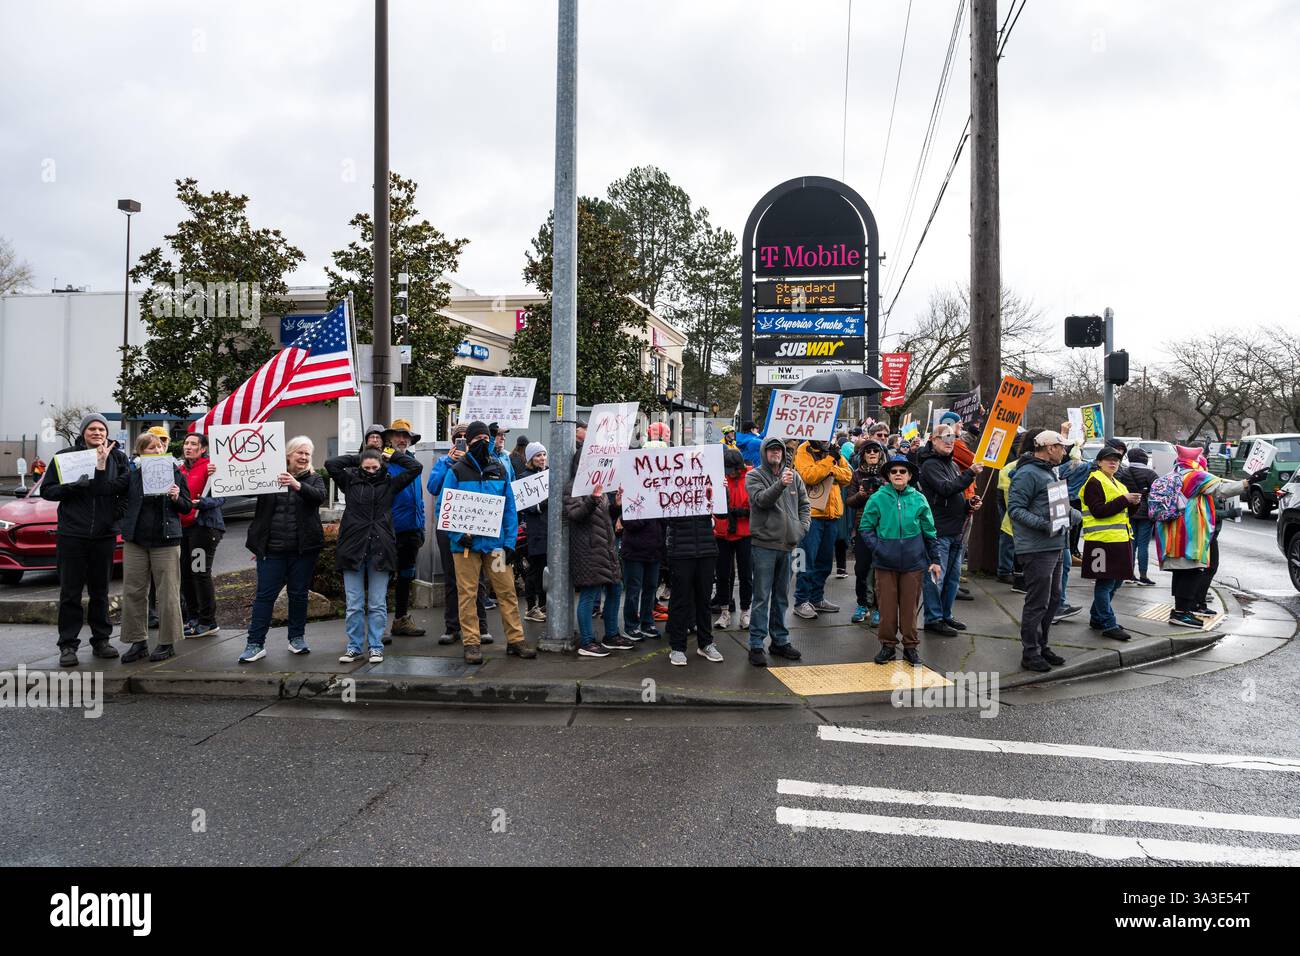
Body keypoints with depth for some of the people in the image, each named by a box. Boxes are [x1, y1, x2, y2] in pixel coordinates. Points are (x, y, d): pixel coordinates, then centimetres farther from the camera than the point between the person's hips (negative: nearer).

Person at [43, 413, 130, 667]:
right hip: (71, 534, -1)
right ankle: (68, 645, 8)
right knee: (70, 592, 1)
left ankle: (101, 640, 19)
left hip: (105, 534, 2)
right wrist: (74, 486, -16)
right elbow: (46, 491, 1)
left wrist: (119, 511, -6)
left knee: (100, 591, 10)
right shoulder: (64, 456, 1)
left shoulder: (118, 457, 5)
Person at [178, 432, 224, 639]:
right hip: (183, 526, 8)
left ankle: (208, 622, -2)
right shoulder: (181, 468, 16)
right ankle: (192, 618, 21)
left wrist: (200, 503, -28)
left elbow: (220, 497, -14)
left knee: (200, 572, -8)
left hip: (204, 525, -8)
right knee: (185, 572, 10)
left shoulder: (210, 467, -7)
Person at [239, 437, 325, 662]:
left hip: (303, 549, 1)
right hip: (272, 548, 0)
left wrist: (298, 485, -34)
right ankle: (255, 644, 5)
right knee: (265, 594, 1)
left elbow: (319, 496, -16)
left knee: (298, 593, 10)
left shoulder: (314, 479, 4)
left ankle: (297, 638, 23)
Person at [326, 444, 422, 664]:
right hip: (353, 548, 1)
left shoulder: (389, 483, 8)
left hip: (380, 550, 0)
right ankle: (355, 647, 16)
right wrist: (355, 459, 5)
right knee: (354, 605, 6)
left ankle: (376, 647, 14)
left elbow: (416, 467, 4)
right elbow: (331, 464, -2)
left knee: (378, 604, 5)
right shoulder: (351, 481, 9)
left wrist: (392, 456, 10)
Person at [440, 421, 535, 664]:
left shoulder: (500, 469, 9)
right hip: (466, 543, -2)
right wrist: (459, 534, -15)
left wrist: (510, 541, 1)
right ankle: (471, 643, 11)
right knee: (467, 593, 2)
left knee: (507, 591, 3)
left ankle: (516, 639, 12)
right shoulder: (457, 471, 0)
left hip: (495, 541, 3)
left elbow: (509, 507, 10)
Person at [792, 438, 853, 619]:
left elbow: (847, 475, 8)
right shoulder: (804, 451, -6)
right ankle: (801, 601, 3)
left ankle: (817, 598, 25)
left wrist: (831, 468, -10)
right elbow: (809, 476, -20)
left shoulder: (832, 450, 14)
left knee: (825, 560, 14)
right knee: (808, 559, -4)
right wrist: (829, 459, -18)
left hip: (830, 514, 7)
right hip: (812, 513, -7)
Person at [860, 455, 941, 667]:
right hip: (885, 562, -1)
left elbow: (929, 531, 8)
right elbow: (866, 526, 5)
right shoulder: (877, 498, -1)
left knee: (910, 605, 8)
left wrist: (935, 560, 7)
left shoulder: (919, 499, 3)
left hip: (913, 562, 1)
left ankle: (910, 646, 21)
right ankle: (888, 644, 20)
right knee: (887, 605, 5)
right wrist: (876, 547, -9)